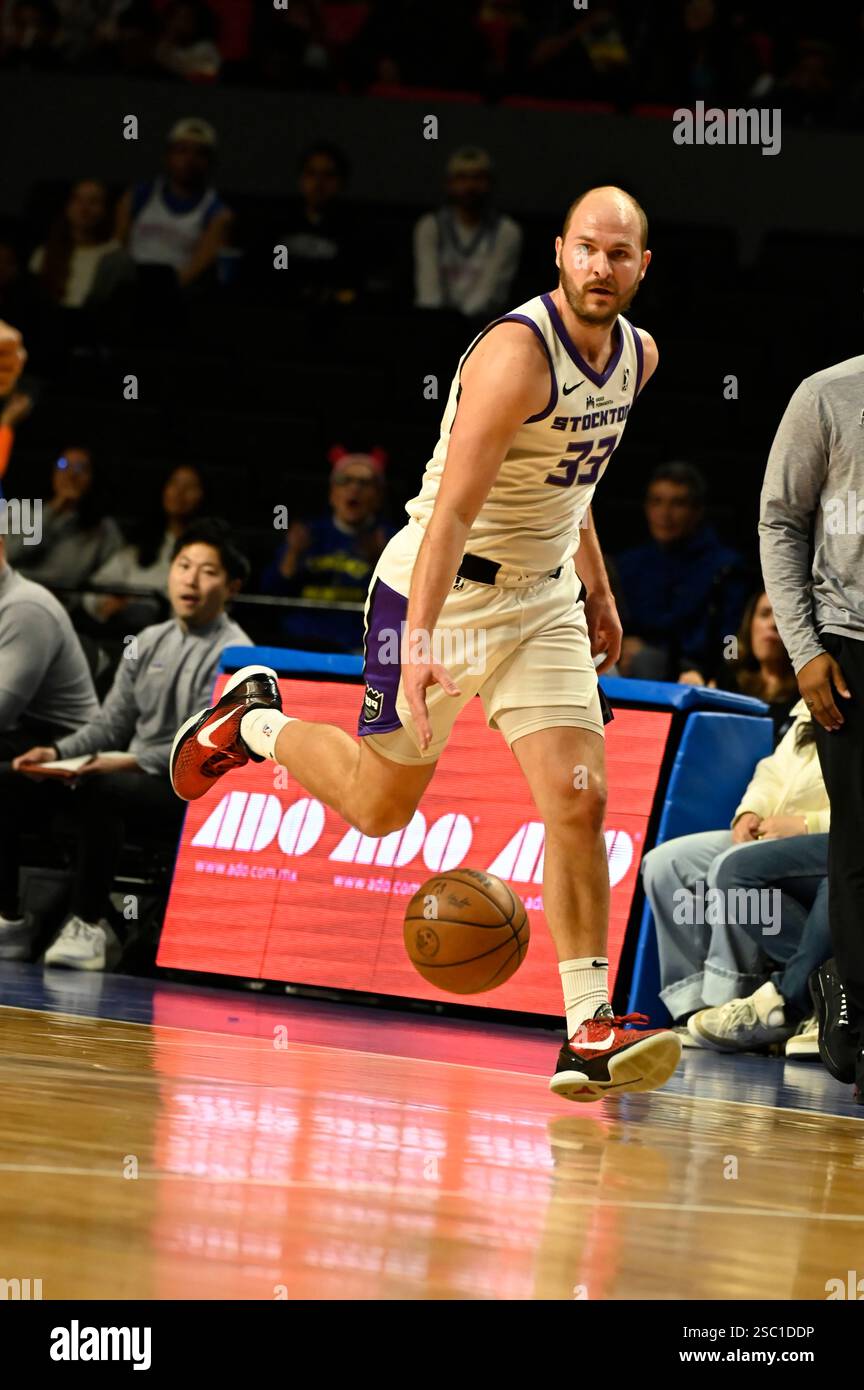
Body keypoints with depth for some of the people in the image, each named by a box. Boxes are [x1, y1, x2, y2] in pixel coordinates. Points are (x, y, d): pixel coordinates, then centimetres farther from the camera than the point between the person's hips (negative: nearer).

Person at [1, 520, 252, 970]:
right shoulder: (148, 643, 17)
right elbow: (109, 724, 17)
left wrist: (131, 762, -26)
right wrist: (58, 752, -2)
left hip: (192, 793, -8)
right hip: (131, 780, 8)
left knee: (98, 791, -37)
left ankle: (89, 925, -29)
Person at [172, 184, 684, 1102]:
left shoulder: (636, 355, 2)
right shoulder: (517, 354, -25)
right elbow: (453, 506, -32)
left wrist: (597, 591, 24)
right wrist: (419, 638, -42)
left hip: (542, 599, 6)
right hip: (439, 591, -6)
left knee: (579, 802, -10)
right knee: (380, 806, 8)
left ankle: (588, 1032, -9)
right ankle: (254, 723, 37)